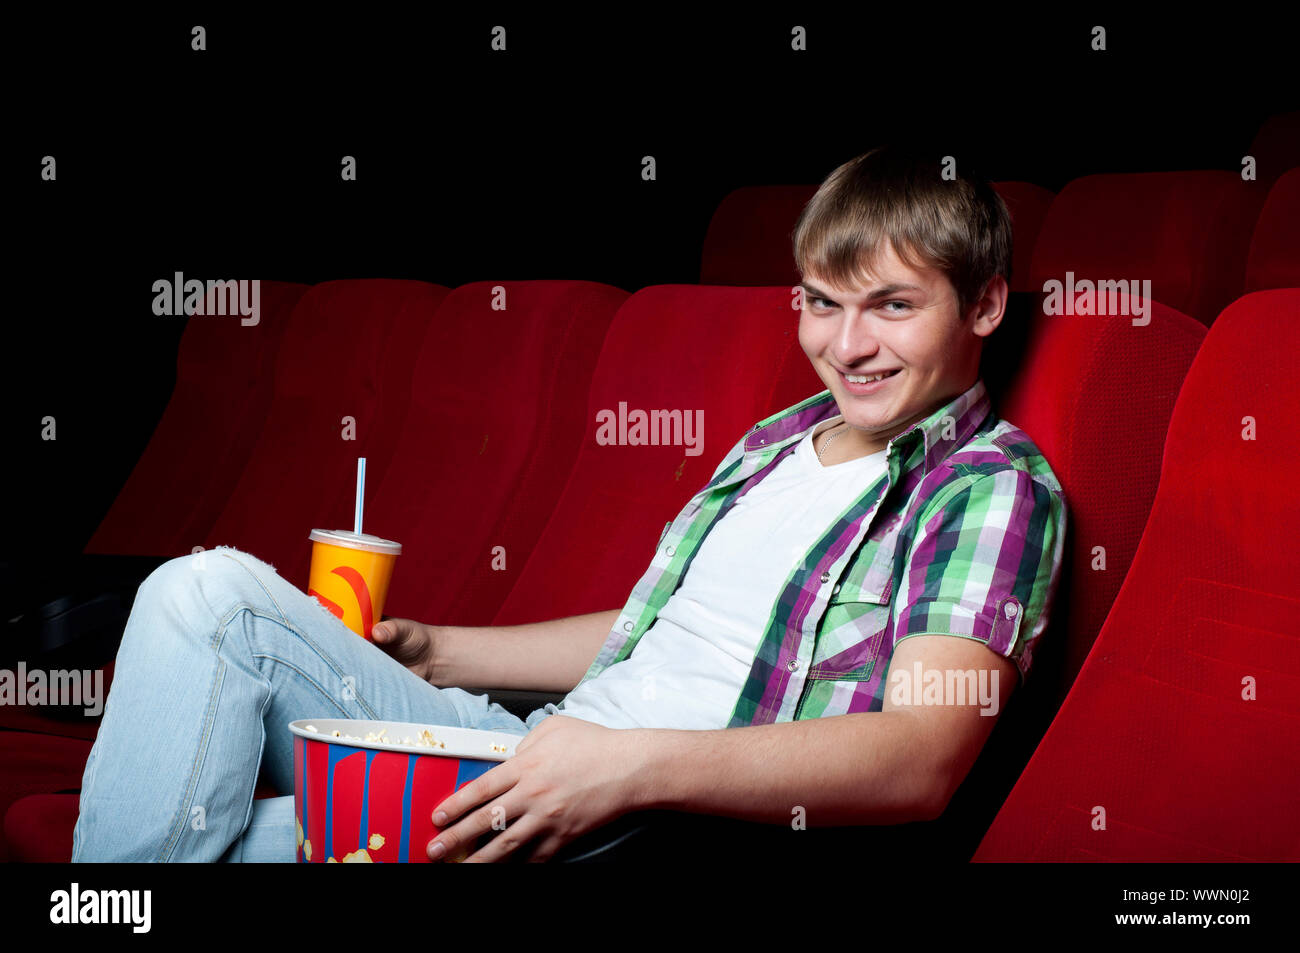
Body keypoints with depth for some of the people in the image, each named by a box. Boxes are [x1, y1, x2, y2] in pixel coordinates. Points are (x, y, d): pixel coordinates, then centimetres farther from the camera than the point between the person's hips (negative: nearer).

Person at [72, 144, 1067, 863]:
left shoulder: (994, 487, -4)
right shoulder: (778, 439, 21)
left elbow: (920, 761, -19)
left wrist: (638, 766, -31)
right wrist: (430, 652, 22)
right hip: (534, 762, 8)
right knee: (212, 591, -8)